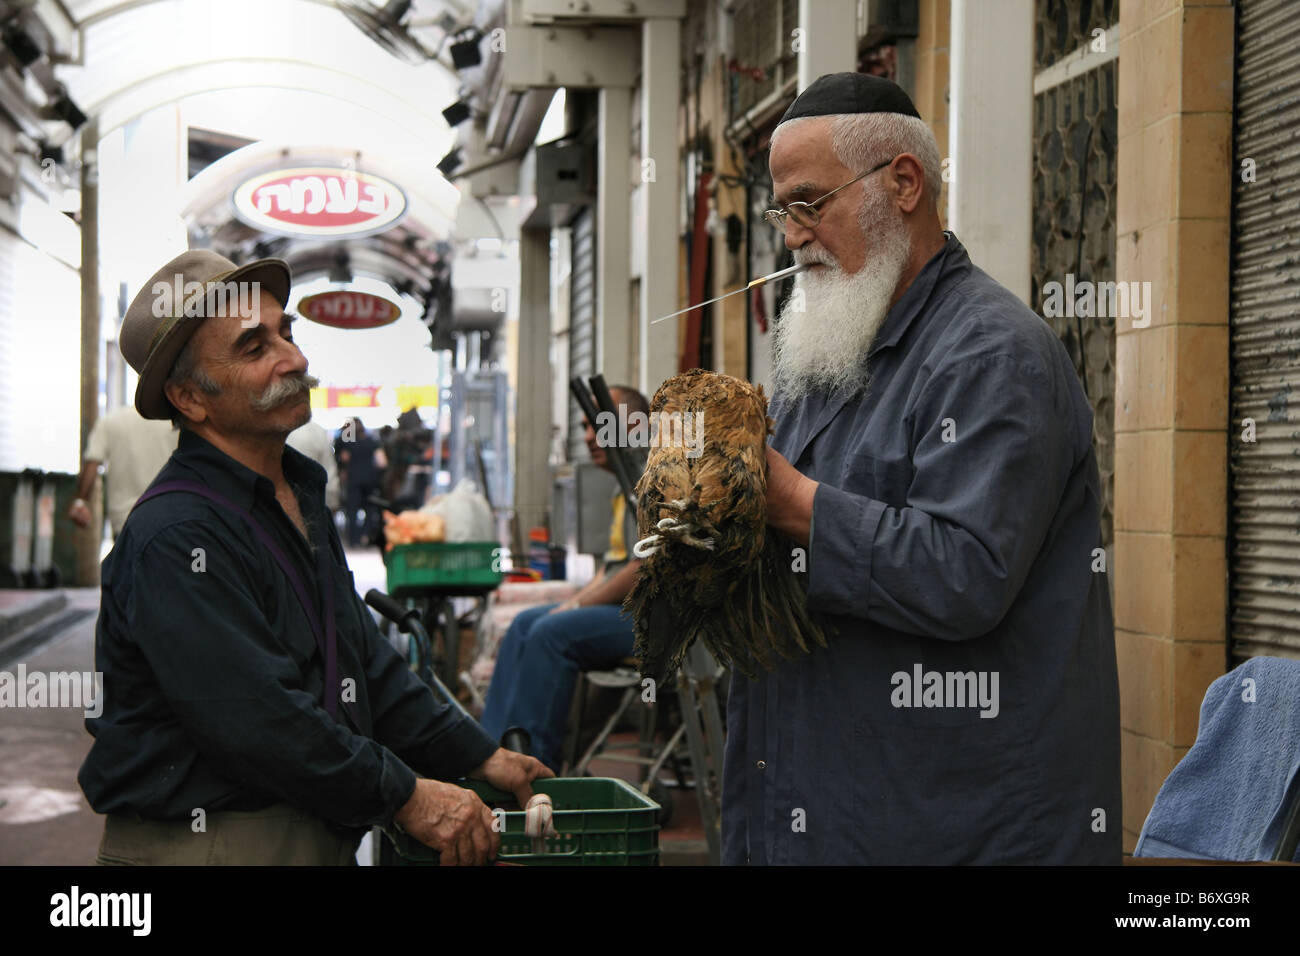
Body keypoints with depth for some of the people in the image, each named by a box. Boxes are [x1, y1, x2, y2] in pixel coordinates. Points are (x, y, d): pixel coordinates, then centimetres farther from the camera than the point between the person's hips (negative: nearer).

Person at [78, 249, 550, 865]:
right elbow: (254, 717, -24)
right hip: (207, 844, -9)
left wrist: (480, 757, 13)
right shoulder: (173, 537, -19)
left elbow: (365, 662, 18)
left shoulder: (299, 497, 13)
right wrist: (407, 796, -18)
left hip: (321, 838, 9)